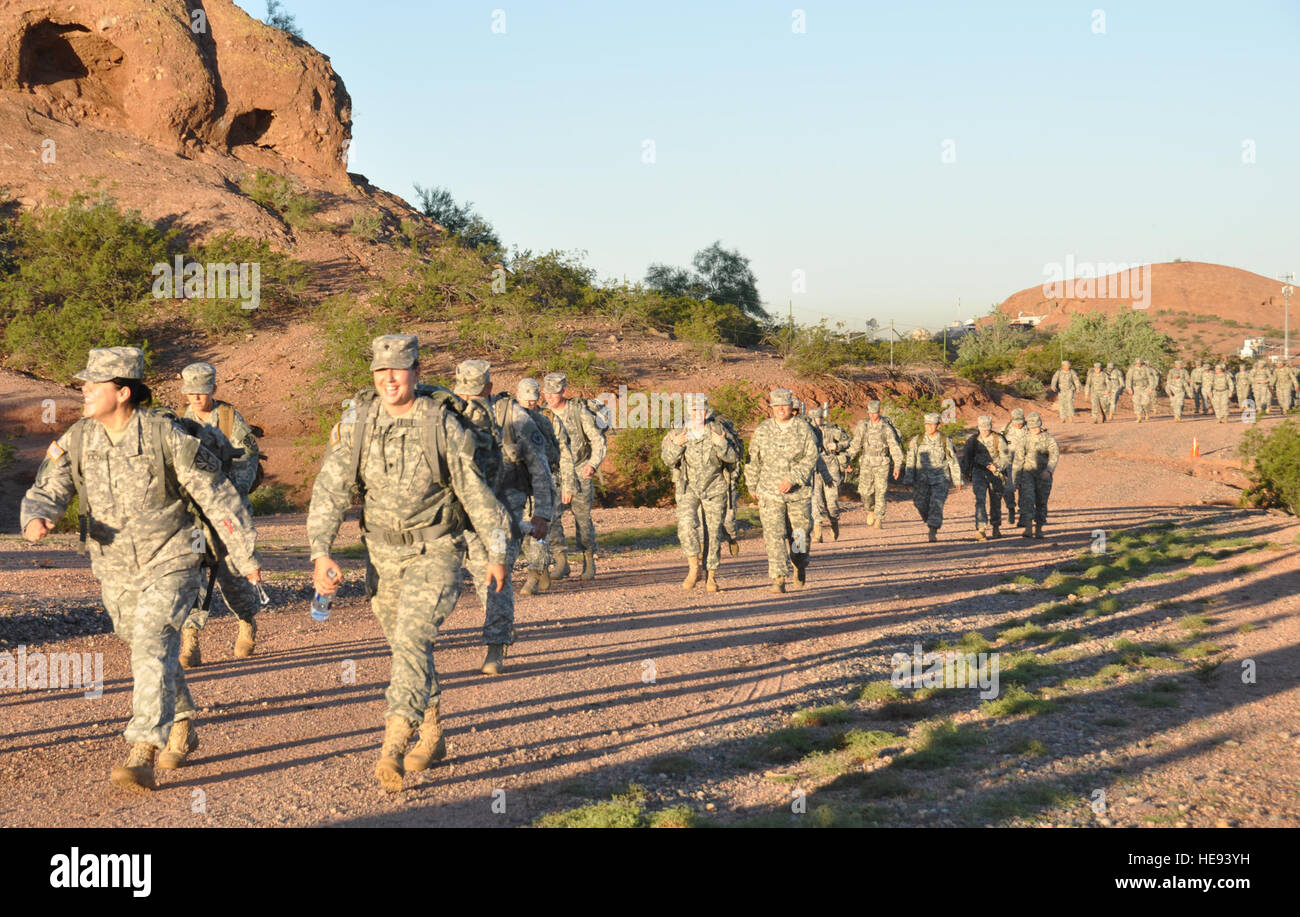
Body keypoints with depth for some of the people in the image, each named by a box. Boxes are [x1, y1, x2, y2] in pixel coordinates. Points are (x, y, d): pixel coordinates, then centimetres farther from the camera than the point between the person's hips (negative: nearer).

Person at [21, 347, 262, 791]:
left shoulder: (167, 437, -16)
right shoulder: (76, 441, -5)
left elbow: (217, 496, -9)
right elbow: (47, 491, -9)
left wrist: (245, 556, -4)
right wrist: (36, 519, -35)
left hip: (169, 565, -5)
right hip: (115, 573, 5)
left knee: (152, 650, -21)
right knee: (152, 653, 19)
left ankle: (142, 756, -24)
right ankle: (182, 729, 41)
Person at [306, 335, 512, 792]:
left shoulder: (444, 424, -13)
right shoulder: (356, 420, -6)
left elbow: (475, 490, -4)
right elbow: (331, 488, -10)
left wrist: (497, 553, 1)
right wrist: (320, 552, -20)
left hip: (435, 553, -4)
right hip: (383, 553, 4)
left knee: (412, 640, -19)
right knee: (404, 645, 15)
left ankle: (392, 747, -23)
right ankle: (432, 736, 32)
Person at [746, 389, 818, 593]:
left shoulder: (804, 429, -2)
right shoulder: (762, 430, 2)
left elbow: (811, 458, -9)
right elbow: (754, 461, 12)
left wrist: (792, 479, -20)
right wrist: (752, 486, 18)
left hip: (799, 492, 0)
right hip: (770, 492, 0)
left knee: (800, 533, 11)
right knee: (774, 534, -10)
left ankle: (800, 564, 40)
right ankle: (778, 579, -11)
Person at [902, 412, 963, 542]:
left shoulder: (945, 441, -3)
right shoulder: (917, 440, 0)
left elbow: (953, 462, 3)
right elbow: (911, 461, 1)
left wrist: (957, 480, 3)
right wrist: (909, 480, -3)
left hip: (940, 479, -2)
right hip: (922, 479, 2)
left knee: (936, 505, -13)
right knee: (921, 504, 2)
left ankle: (933, 533, -13)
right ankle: (931, 523, 31)